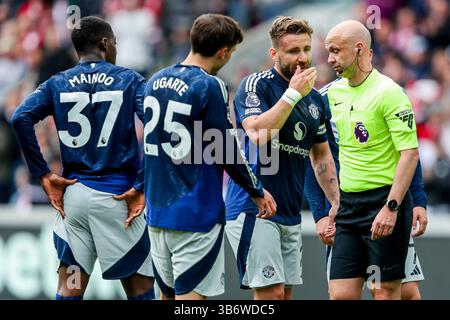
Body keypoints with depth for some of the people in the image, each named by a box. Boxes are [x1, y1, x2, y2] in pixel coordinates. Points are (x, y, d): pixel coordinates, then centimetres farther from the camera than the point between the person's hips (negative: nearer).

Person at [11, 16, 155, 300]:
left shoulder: (57, 84, 8)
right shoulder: (130, 81, 0)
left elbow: (21, 119, -8)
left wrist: (43, 175, -4)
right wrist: (141, 188, -14)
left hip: (73, 193, 3)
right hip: (116, 197, -3)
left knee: (69, 290, 7)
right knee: (140, 288, 6)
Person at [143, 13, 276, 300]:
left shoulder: (155, 81, 8)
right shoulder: (209, 87, -14)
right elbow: (226, 152, -12)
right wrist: (257, 191, 2)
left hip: (157, 212, 8)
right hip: (195, 214, -7)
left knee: (168, 293, 15)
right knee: (189, 296, -5)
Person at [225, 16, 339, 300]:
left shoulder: (315, 98, 13)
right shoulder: (255, 85, -8)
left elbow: (321, 154, 22)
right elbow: (258, 134, -24)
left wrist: (336, 205, 16)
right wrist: (293, 93, -21)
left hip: (291, 214, 7)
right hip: (253, 210, -7)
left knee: (285, 294, 6)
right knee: (271, 293, -13)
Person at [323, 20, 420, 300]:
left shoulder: (388, 92, -11)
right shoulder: (335, 92, 11)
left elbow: (410, 153, -16)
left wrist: (391, 207, -22)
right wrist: (336, 202, 17)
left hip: (385, 202, -7)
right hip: (348, 206, 7)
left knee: (386, 292, -3)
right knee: (341, 294, 1)